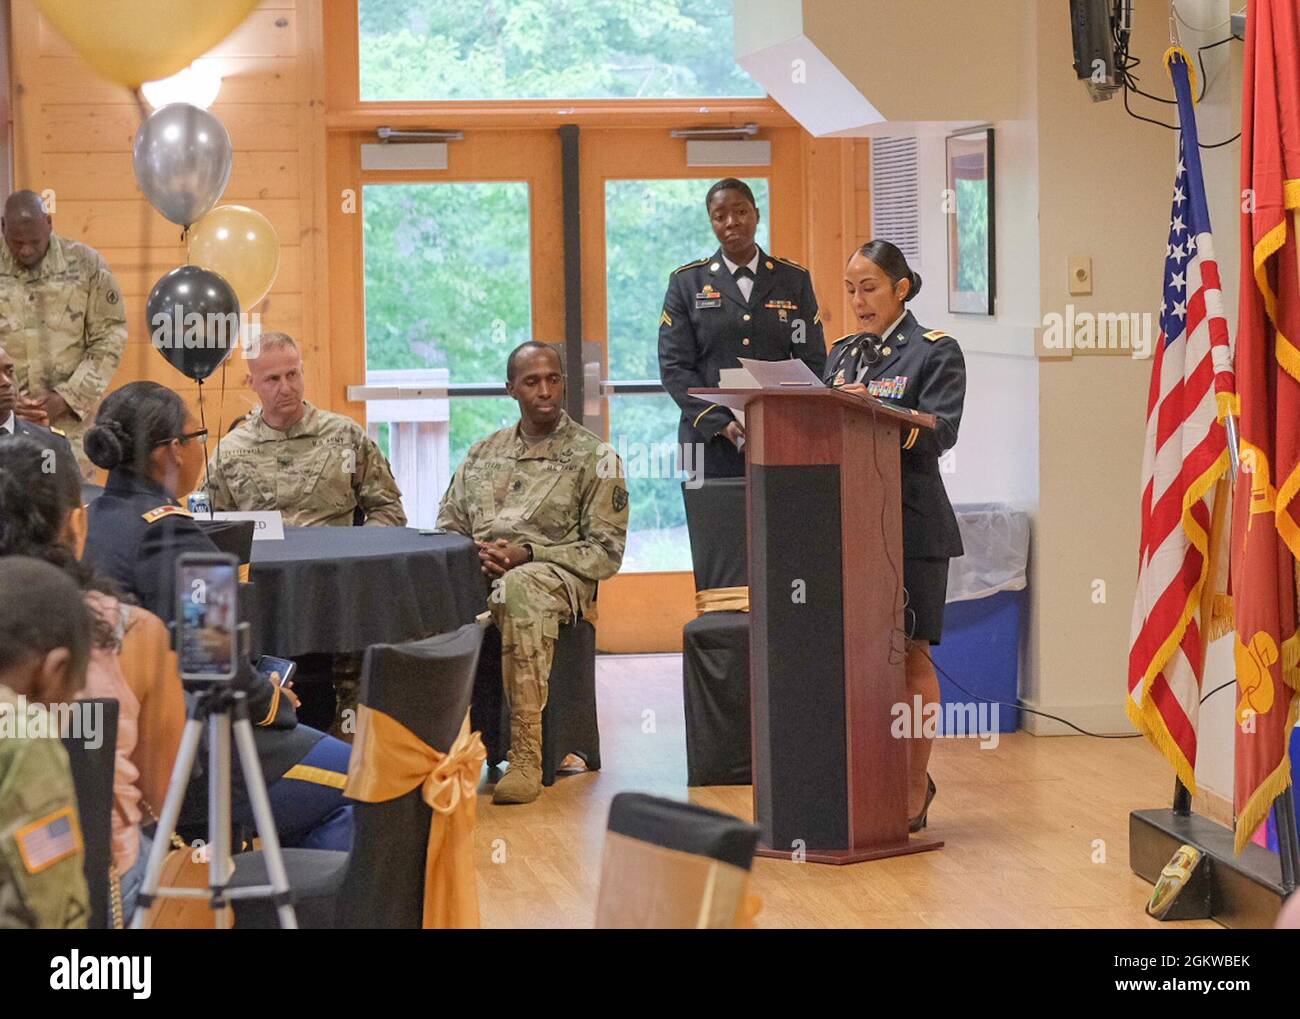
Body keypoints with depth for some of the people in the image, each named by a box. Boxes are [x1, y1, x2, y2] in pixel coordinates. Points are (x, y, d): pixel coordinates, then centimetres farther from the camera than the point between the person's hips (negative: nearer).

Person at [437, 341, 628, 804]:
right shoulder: (483, 453, 22)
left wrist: (527, 553, -10)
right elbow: (447, 527, 22)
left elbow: (605, 552, 2)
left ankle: (525, 757, -43)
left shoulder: (594, 457, 8)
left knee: (519, 589, -41)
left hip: (556, 573, -4)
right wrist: (474, 554, -3)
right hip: (478, 572, 4)